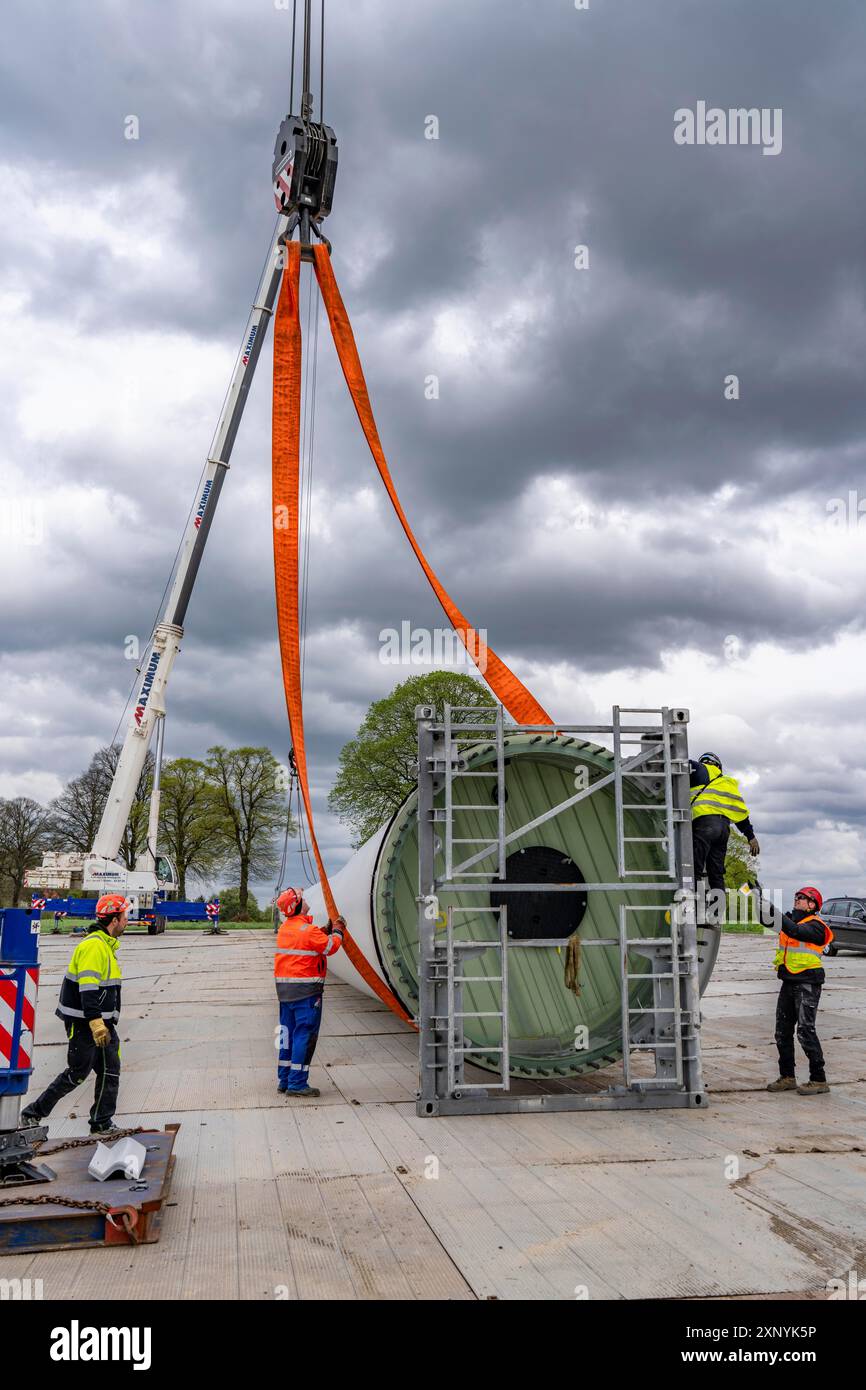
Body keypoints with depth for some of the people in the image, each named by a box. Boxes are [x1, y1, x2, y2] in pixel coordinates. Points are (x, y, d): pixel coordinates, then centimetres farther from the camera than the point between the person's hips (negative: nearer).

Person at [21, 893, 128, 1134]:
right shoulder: (93, 945, -18)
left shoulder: (106, 945, 15)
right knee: (78, 1073, -1)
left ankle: (102, 1123, 14)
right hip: (84, 1023, -9)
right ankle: (33, 1113, 14)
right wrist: (95, 1022, -33)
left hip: (101, 1022, 10)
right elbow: (87, 986, -27)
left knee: (110, 1071, 7)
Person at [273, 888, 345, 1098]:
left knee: (288, 1032, 14)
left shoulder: (284, 928, 9)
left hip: (284, 986, 8)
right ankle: (297, 1084, -1)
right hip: (306, 988, -8)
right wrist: (337, 931, 8)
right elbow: (331, 947, -10)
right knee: (305, 1034, -3)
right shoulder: (308, 930, -18)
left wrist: (327, 930, 17)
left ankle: (284, 1080, 20)